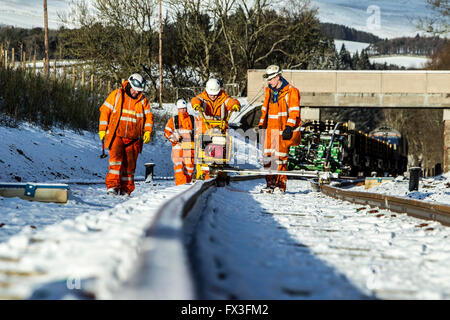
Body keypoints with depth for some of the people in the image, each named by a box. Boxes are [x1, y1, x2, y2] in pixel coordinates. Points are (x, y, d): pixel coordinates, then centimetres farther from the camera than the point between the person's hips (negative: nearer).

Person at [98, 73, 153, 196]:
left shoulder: (143, 100, 10)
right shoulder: (116, 95, 3)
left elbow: (148, 116, 13)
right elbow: (105, 111, 5)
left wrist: (147, 132, -3)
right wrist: (102, 130, 1)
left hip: (133, 139, 3)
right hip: (116, 135, -3)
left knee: (129, 164, 4)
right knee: (116, 158, -21)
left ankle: (125, 190, 14)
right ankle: (112, 186, -24)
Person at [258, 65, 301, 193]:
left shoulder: (291, 91, -3)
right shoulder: (269, 91, 16)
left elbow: (294, 111, -8)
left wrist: (289, 127, -17)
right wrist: (261, 124, 18)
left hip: (284, 130, -6)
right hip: (270, 129, 6)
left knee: (280, 156, -8)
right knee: (267, 155, 0)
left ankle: (280, 185, -3)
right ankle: (270, 183, 4)